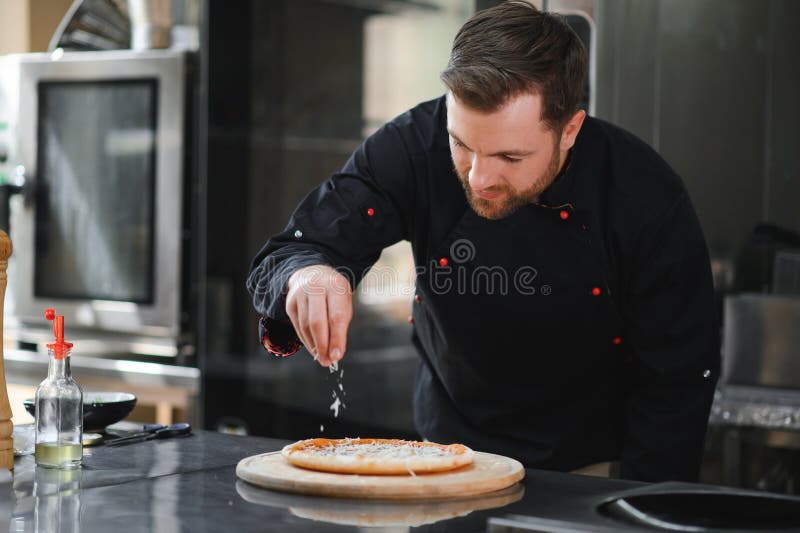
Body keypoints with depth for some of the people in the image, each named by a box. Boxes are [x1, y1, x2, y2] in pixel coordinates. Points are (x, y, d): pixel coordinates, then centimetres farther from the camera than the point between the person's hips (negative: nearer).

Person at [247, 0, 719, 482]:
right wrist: (308, 275, -37)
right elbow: (284, 257, -14)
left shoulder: (652, 204, -20)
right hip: (446, 454, 1)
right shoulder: (414, 146, -16)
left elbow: (677, 383, -10)